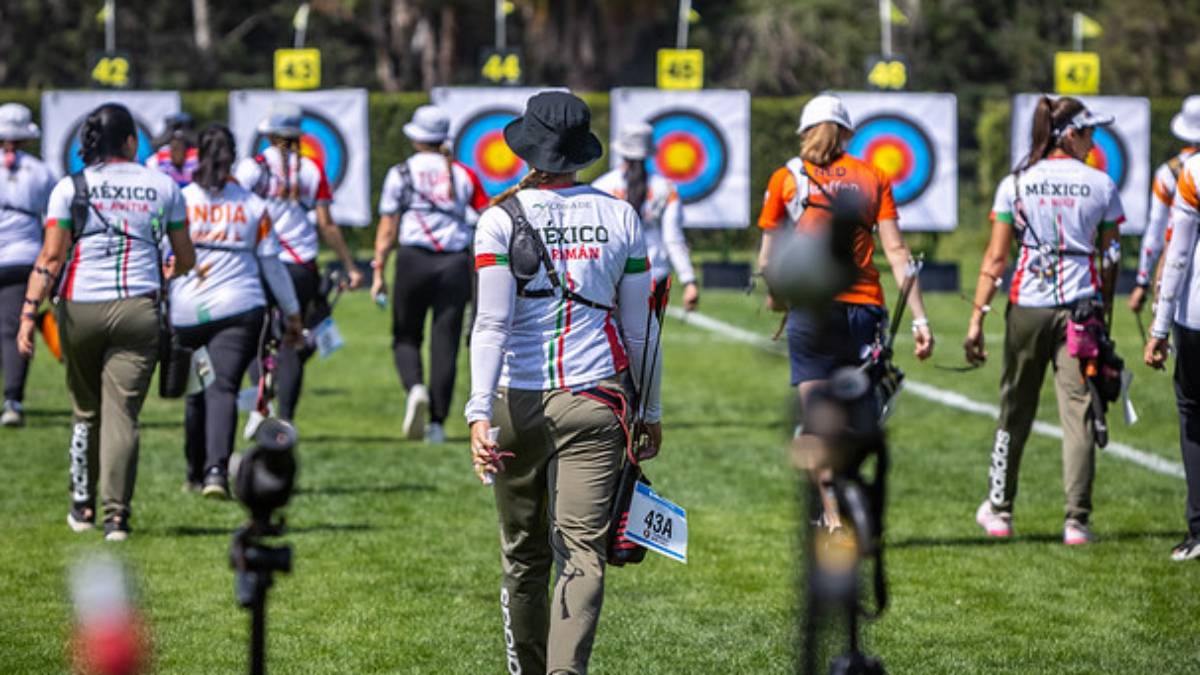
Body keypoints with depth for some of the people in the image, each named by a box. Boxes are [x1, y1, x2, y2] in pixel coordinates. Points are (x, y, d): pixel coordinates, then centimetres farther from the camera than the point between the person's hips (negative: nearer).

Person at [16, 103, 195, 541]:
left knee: (86, 410, 17)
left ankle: (83, 505, 24)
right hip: (137, 309, -1)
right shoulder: (162, 186, 5)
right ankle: (116, 513, -10)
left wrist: (29, 313, -7)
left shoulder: (71, 188, 1)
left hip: (80, 308, 1)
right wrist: (165, 275, 35)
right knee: (122, 414, -1)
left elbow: (51, 257, -7)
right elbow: (185, 258, 14)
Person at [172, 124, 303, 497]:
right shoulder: (253, 205, 4)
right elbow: (272, 264, 9)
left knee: (196, 392, 15)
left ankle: (196, 473, 27)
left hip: (187, 311, 1)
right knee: (223, 387, -7)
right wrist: (292, 313, 18)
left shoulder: (180, 201, -1)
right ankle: (216, 469, -26)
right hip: (240, 309, -1)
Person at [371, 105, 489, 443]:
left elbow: (387, 227, -2)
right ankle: (437, 422, 1)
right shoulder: (463, 175, 9)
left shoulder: (401, 173, 2)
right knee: (445, 341, 4)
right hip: (456, 263, 2)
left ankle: (415, 388, -17)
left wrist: (379, 271, 1)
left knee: (406, 336, 12)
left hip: (414, 261, -2)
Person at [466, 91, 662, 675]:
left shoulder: (502, 219, -3)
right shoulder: (620, 217, 4)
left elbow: (492, 324, -12)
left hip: (518, 401, 0)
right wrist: (650, 412, 18)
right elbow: (640, 328, 8)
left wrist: (480, 414, -16)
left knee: (523, 555, 14)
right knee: (582, 550, -6)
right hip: (594, 403, 0)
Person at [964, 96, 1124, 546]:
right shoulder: (1100, 185, 1)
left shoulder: (1016, 184, 2)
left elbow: (996, 258, 0)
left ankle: (998, 511, 23)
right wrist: (1105, 311, 14)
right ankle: (1077, 520, -5)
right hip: (1081, 305, -1)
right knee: (1078, 411, 0)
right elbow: (1110, 258, 4)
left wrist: (978, 318, 2)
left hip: (1027, 306, 1)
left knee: (1015, 409, 13)